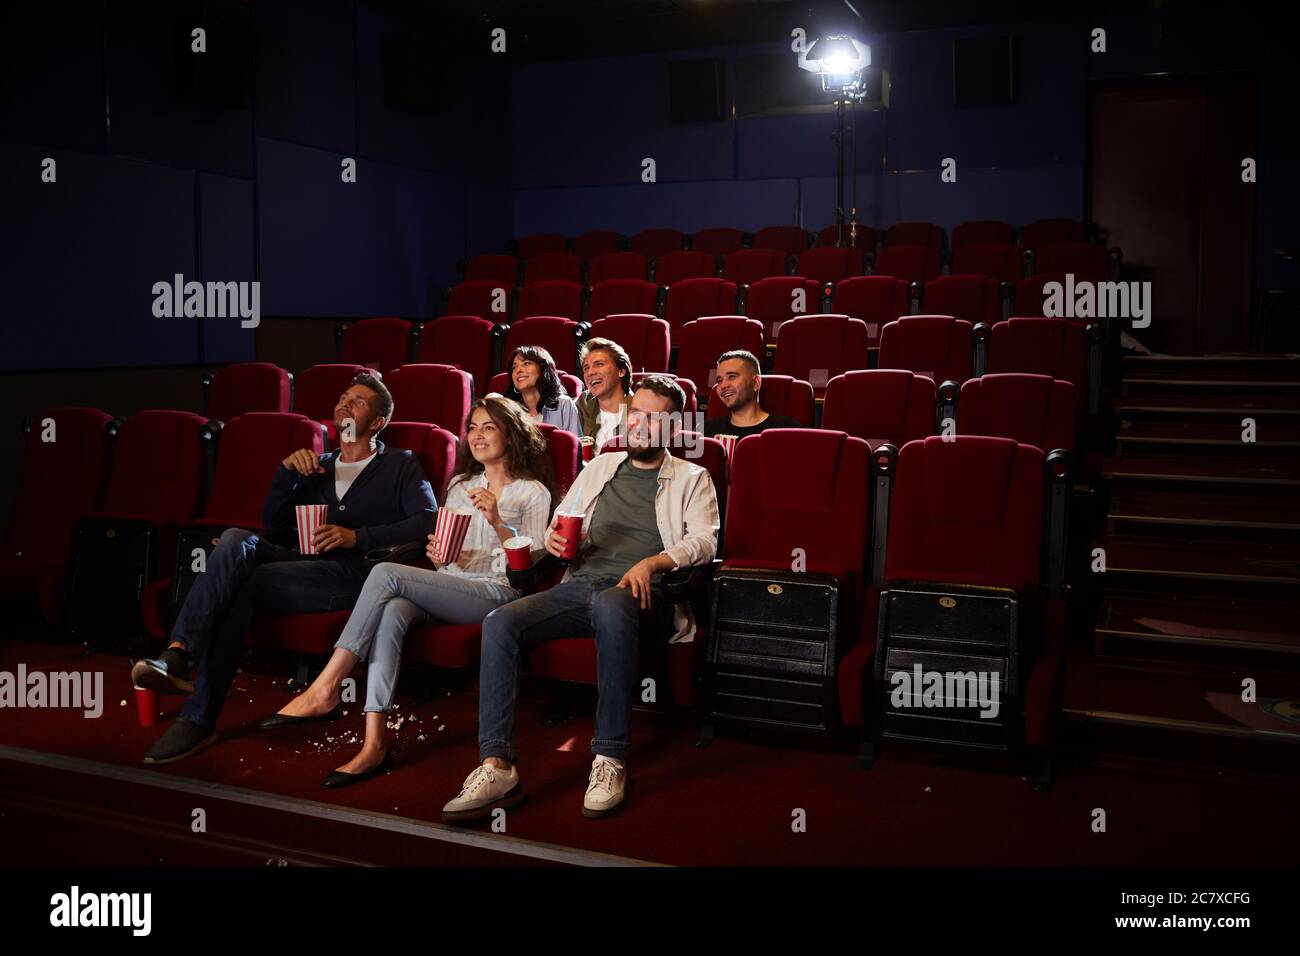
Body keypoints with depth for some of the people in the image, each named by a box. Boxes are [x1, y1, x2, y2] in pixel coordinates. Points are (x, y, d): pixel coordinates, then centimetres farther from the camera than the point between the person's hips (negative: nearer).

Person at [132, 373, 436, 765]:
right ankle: (178, 653, -41)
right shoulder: (318, 467, 30)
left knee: (241, 583, -28)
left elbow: (428, 522, -2)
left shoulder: (400, 464, 15)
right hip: (307, 563, 5)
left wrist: (358, 537, -12)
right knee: (236, 540, -26)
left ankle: (199, 718, -28)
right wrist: (286, 472, 7)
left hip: (355, 571, -5)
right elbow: (273, 529, 22)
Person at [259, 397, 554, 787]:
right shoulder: (460, 485, 26)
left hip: (497, 591, -5)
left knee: (386, 573, -27)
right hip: (447, 587, 5)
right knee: (391, 611, -33)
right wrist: (437, 551, 0)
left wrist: (497, 522, -17)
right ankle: (374, 743, -41)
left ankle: (325, 689, -27)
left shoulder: (533, 492, 8)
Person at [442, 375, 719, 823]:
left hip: (641, 591, -4)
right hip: (580, 584, 5)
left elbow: (705, 540, -2)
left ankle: (610, 759, -33)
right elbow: (558, 523, 28)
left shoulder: (691, 478, 13)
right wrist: (555, 538, 2)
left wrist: (653, 562, -20)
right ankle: (496, 766, -27)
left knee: (609, 606, -42)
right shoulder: (599, 467, 27)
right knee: (499, 623, -23)